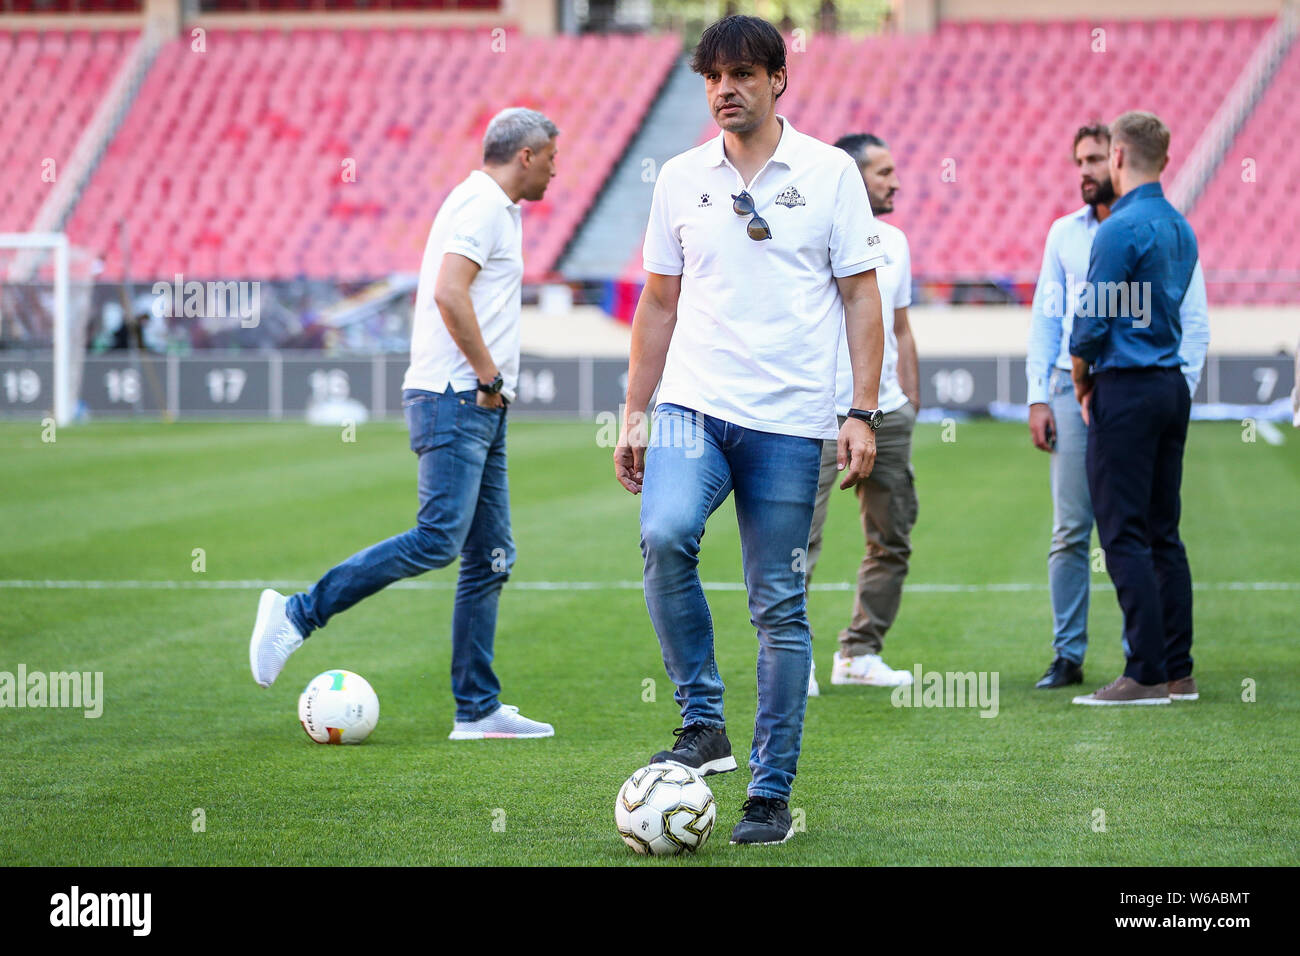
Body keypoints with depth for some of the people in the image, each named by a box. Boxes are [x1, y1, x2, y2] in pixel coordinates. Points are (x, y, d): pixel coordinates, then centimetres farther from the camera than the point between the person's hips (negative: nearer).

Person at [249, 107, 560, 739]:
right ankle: (298, 614, -11)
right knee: (438, 539, -18)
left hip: (478, 408, 10)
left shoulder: (495, 208, 22)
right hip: (456, 400, -10)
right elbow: (449, 292, -22)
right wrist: (489, 374, -17)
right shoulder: (482, 204, -9)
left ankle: (477, 710, 6)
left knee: (490, 559, 6)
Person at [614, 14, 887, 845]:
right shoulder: (680, 178, 10)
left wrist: (864, 414, -5)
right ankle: (703, 723, -13)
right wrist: (633, 415, 11)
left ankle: (772, 794, 9)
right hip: (693, 403, 2)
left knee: (780, 608, 0)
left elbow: (862, 298, 3)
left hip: (790, 420, -1)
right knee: (664, 535, -27)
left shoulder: (830, 173, 2)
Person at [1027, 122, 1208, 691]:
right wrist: (1038, 397, 6)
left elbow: (1194, 323, 3)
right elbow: (1045, 319, 15)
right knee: (1070, 531, -1)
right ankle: (1067, 655, 3)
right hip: (1074, 388, 3)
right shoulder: (1064, 234, 14)